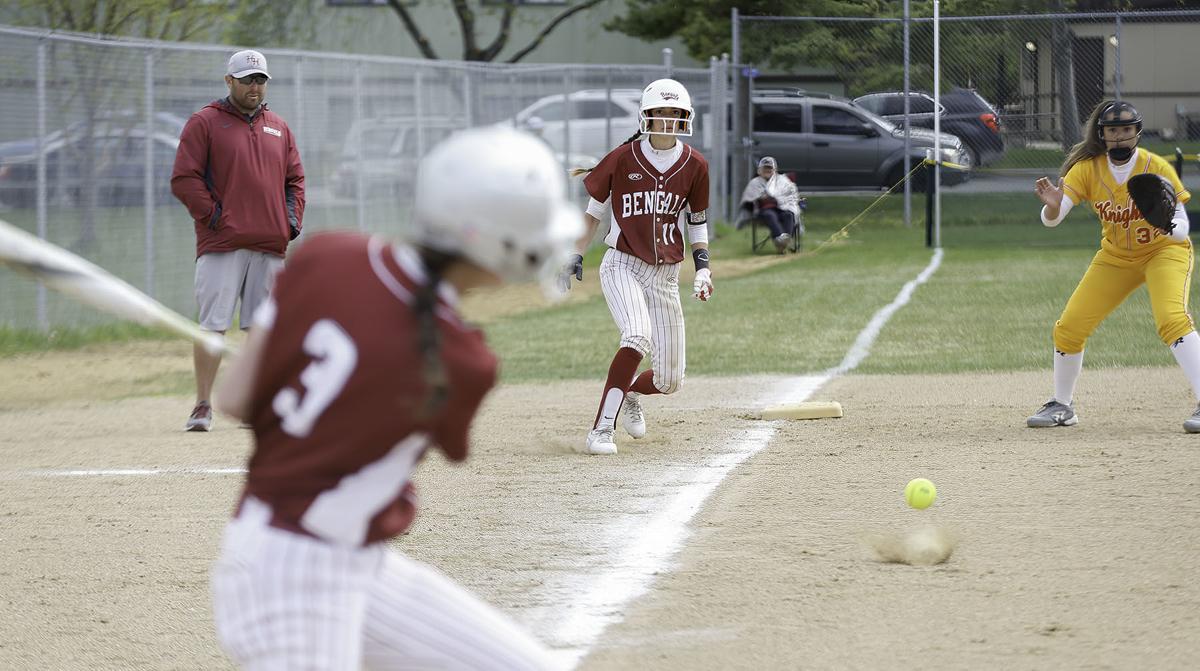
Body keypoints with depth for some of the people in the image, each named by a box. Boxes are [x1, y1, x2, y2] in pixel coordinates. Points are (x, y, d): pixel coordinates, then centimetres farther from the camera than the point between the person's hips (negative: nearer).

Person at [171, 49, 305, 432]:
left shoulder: (279, 129, 19)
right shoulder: (204, 123, 3)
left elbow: (295, 180, 22)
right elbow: (184, 180, -4)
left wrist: (292, 221, 7)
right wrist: (212, 215, -11)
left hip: (270, 244, 5)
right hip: (222, 243, -5)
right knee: (213, 326, -8)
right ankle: (203, 407, -6)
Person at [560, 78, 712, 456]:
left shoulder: (694, 166, 0)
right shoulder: (623, 158, -6)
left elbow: (698, 222, 12)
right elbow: (595, 209, 7)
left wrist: (702, 268, 0)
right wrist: (576, 256, 5)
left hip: (665, 278, 3)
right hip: (622, 266, -3)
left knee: (669, 380, 2)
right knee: (638, 337, -32)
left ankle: (630, 394, 40)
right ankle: (601, 430, -27)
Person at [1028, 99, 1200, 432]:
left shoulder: (1157, 168, -21)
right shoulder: (1087, 168, -13)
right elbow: (1051, 219, -21)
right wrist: (1052, 206, -45)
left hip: (1164, 251, -4)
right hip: (1115, 257, 4)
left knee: (1172, 319, -30)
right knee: (1068, 329, -1)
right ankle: (1062, 406, 21)